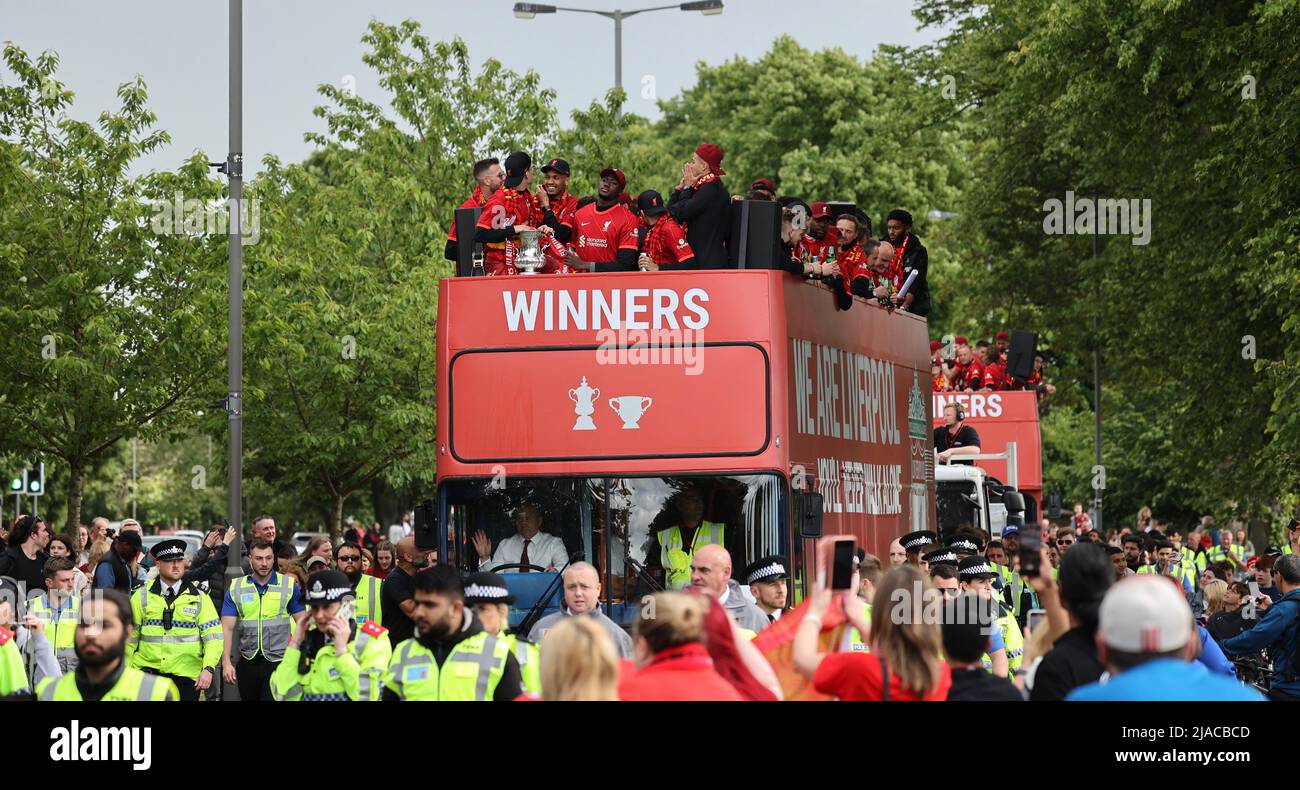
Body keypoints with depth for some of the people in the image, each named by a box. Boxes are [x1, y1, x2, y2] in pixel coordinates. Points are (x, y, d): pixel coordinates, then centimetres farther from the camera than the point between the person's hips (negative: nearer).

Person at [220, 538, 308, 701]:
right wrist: (226, 663, -7)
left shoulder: (290, 586, 1)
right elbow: (227, 628, 2)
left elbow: (302, 624, 1)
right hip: (248, 664, 3)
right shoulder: (236, 588, 5)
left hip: (279, 663, -3)